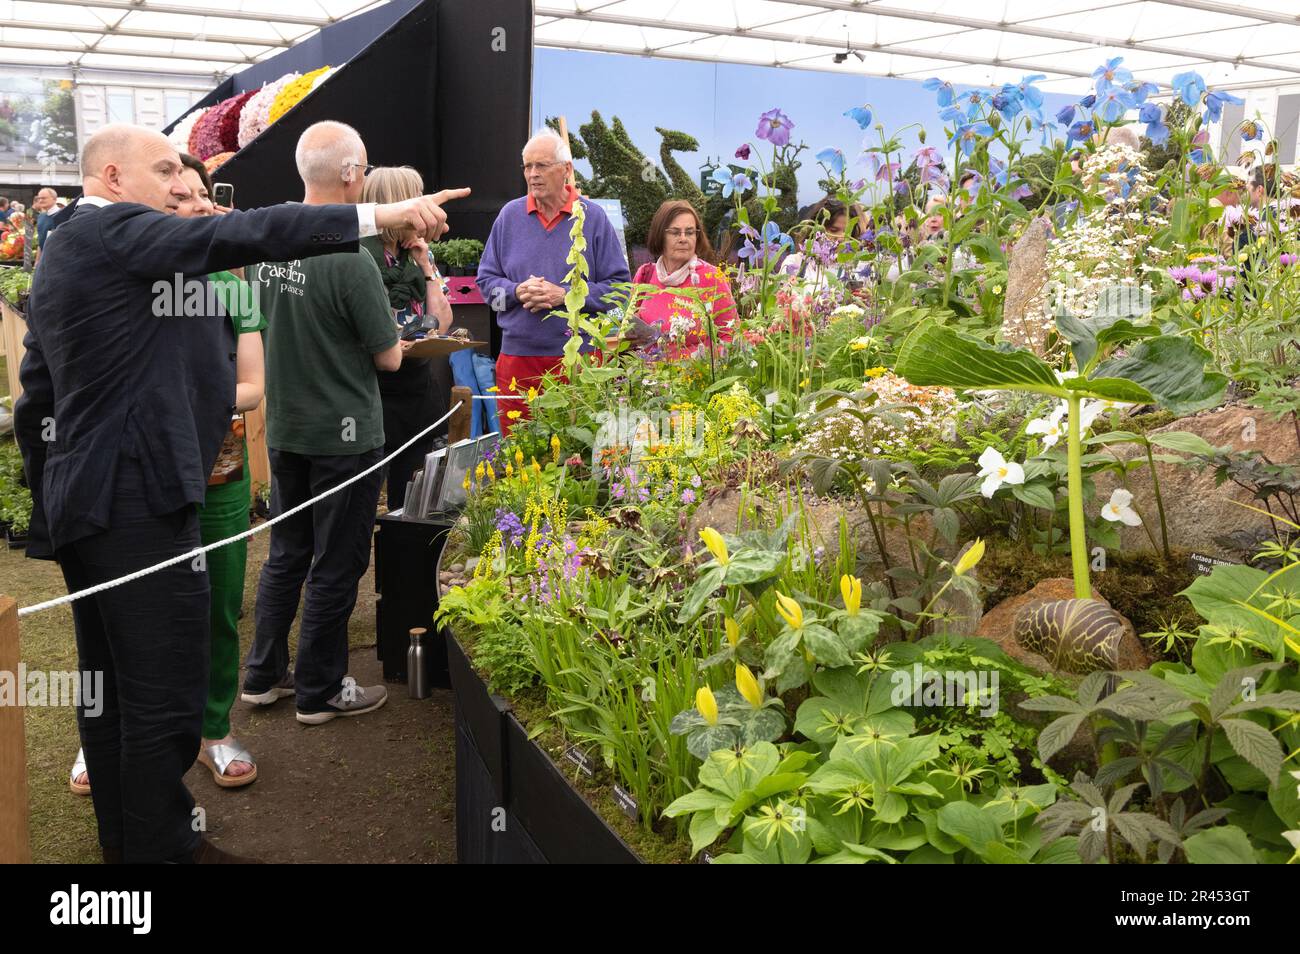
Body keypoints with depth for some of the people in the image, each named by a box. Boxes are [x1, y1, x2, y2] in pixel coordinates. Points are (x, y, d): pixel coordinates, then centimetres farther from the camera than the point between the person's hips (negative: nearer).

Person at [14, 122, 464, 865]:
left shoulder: (62, 255, 19)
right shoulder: (115, 231, -9)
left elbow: (36, 402, 21)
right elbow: (240, 235, -23)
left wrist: (53, 499, 25)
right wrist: (381, 215, -26)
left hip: (82, 499, 11)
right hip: (138, 496, -11)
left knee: (110, 683, 18)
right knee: (167, 690, -2)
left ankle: (122, 835, 30)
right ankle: (161, 847, 8)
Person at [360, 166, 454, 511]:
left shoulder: (418, 255, 12)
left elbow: (442, 323, 7)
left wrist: (426, 266, 3)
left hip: (418, 387, 7)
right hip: (377, 389, -7)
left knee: (409, 496, 14)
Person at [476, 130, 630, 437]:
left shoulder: (592, 216, 2)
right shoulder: (510, 215, 9)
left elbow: (619, 285, -1)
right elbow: (486, 280, 12)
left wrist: (566, 296, -13)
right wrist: (518, 292, -9)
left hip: (578, 353, -2)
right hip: (517, 352, 2)